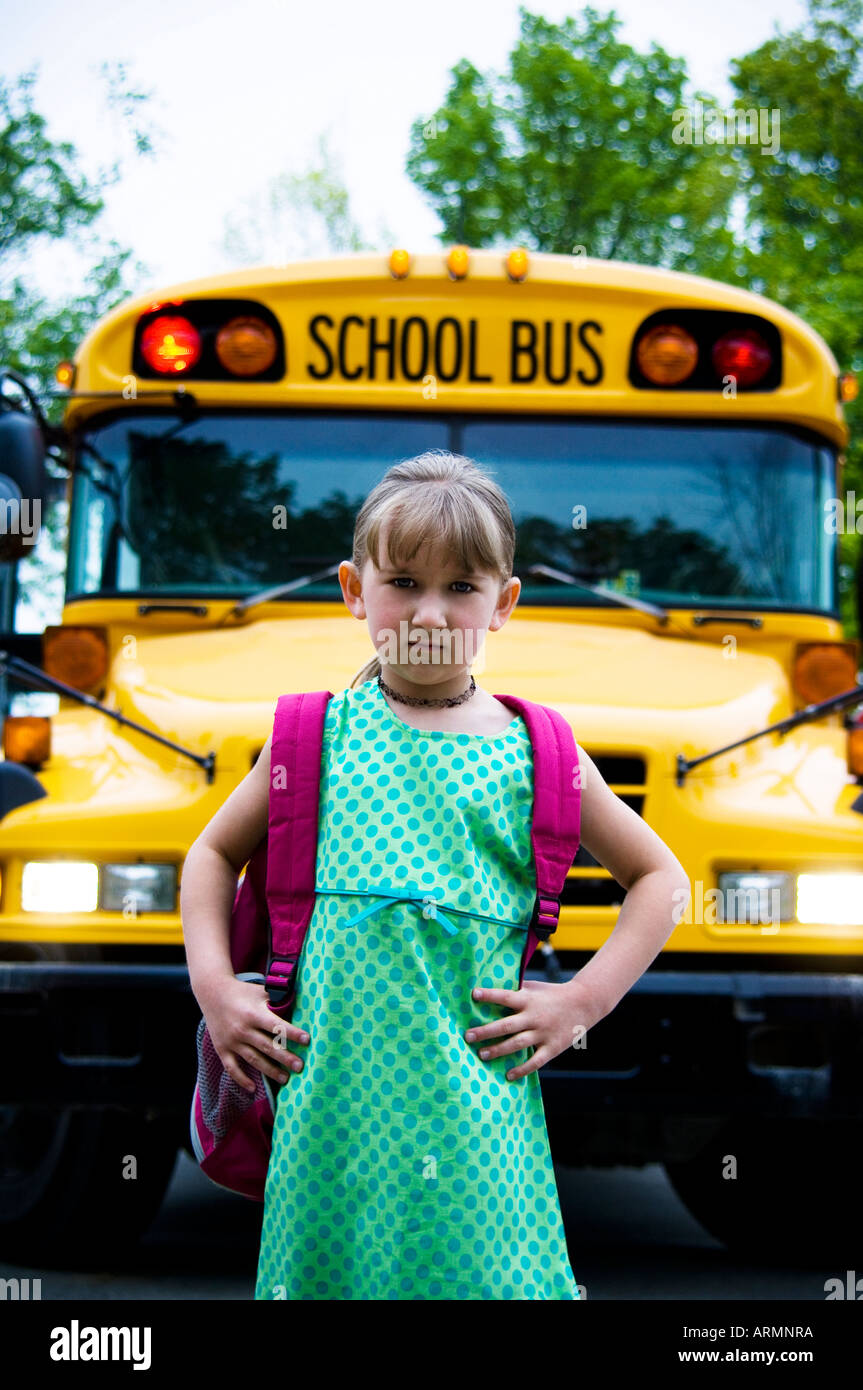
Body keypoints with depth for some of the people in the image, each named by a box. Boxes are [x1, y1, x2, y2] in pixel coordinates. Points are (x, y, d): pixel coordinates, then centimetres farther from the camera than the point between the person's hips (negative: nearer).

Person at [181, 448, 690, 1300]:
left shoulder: (533, 753, 4)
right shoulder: (319, 733, 5)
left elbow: (658, 878, 12)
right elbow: (215, 853, 17)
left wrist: (583, 1000, 1)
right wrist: (213, 987, 4)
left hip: (477, 1095, 0)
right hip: (336, 1092, 1)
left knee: (485, 1263, -4)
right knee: (323, 1260, 6)